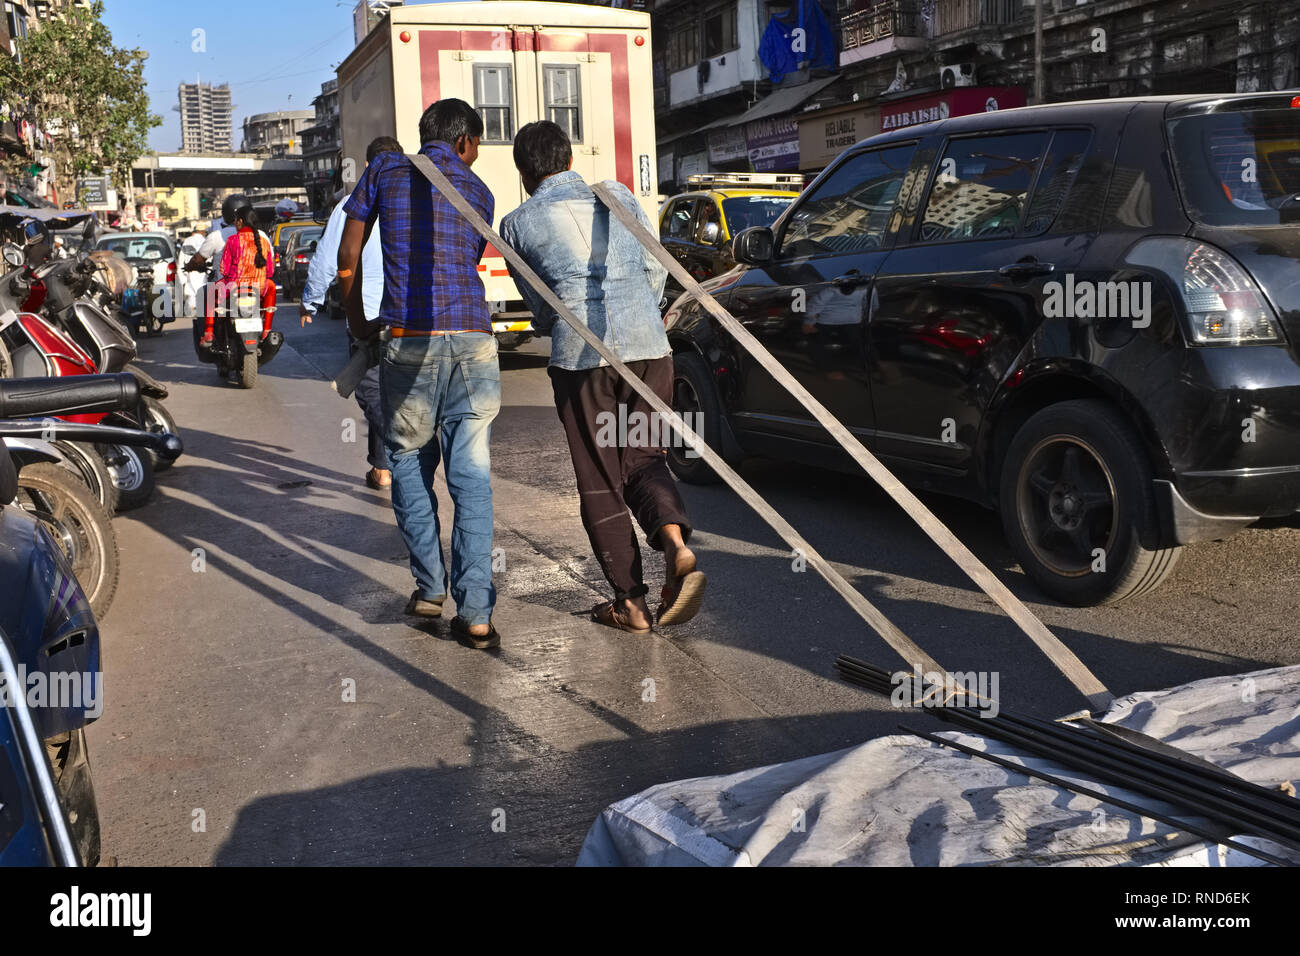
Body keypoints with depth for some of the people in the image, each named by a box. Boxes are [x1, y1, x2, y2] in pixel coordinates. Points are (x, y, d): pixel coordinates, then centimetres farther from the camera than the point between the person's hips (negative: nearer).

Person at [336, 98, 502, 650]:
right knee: (471, 478, 2)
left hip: (410, 341, -1)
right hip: (473, 340, 2)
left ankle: (429, 588, 18)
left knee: (410, 466, 15)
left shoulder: (385, 172, 12)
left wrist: (357, 321, 25)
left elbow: (347, 259, 11)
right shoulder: (478, 191, 16)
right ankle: (475, 613, -1)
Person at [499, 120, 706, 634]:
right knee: (643, 457, 16)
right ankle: (676, 544, -11)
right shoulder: (618, 196, 15)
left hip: (581, 357, -3)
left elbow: (540, 307, 14)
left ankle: (631, 601, 9)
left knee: (599, 480, 8)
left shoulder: (518, 224, 7)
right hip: (649, 345, 3)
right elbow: (655, 270, 16)